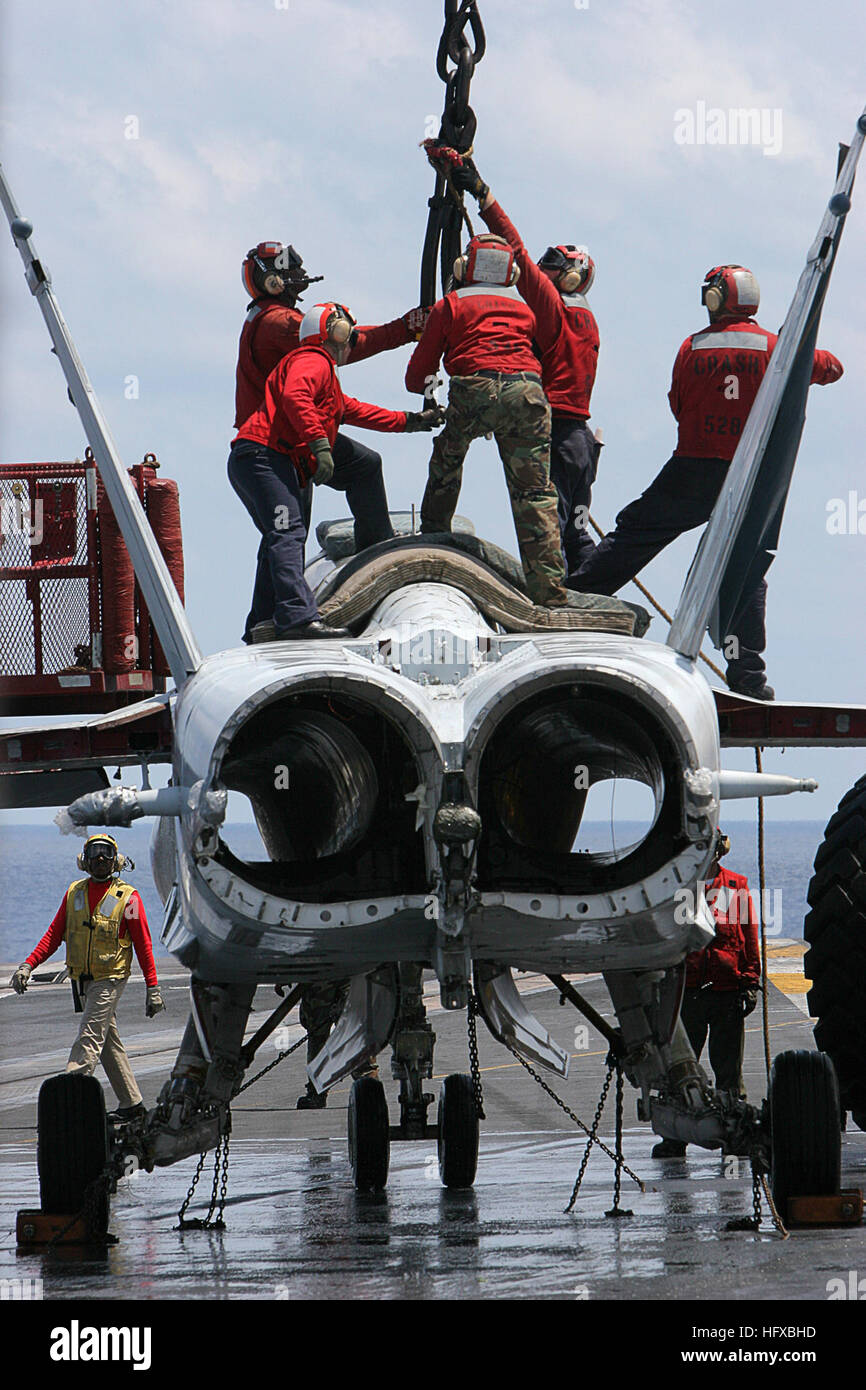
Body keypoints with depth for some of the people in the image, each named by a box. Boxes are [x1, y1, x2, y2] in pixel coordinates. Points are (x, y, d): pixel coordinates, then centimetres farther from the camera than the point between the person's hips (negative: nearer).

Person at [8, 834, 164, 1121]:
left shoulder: (127, 898, -6)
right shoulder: (74, 893, 8)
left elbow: (143, 944, -4)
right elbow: (54, 934, 8)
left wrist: (152, 988, -5)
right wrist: (28, 965, -3)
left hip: (110, 979, -6)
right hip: (83, 979, 6)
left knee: (89, 1039, -13)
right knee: (109, 1041, 11)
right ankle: (131, 1102, 19)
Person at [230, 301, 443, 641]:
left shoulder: (322, 371, 33)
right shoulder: (313, 362, -1)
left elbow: (356, 411, 41)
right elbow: (294, 397, -22)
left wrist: (410, 420, 42)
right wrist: (320, 444, -29)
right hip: (264, 456, -11)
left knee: (280, 538, 15)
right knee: (288, 533, -22)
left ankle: (262, 626, 17)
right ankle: (298, 616, -36)